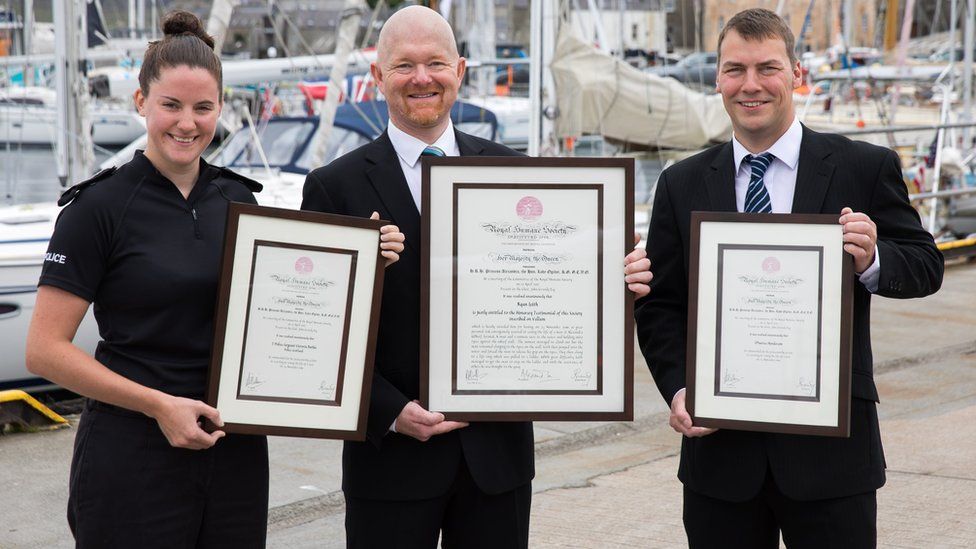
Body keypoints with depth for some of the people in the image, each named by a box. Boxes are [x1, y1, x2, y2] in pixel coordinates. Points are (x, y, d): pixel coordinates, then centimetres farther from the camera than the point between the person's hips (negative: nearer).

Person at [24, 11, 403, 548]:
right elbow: (45, 350, -11)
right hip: (132, 459, -5)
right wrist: (158, 404, -18)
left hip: (236, 457, 5)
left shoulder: (238, 198, 8)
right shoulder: (100, 206, -8)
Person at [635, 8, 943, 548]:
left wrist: (873, 261, -21)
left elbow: (925, 265, 2)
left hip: (829, 447, -1)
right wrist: (676, 389, -10)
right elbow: (660, 305, 7)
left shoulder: (866, 168, 0)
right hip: (720, 443, 2)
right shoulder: (682, 185, 7)